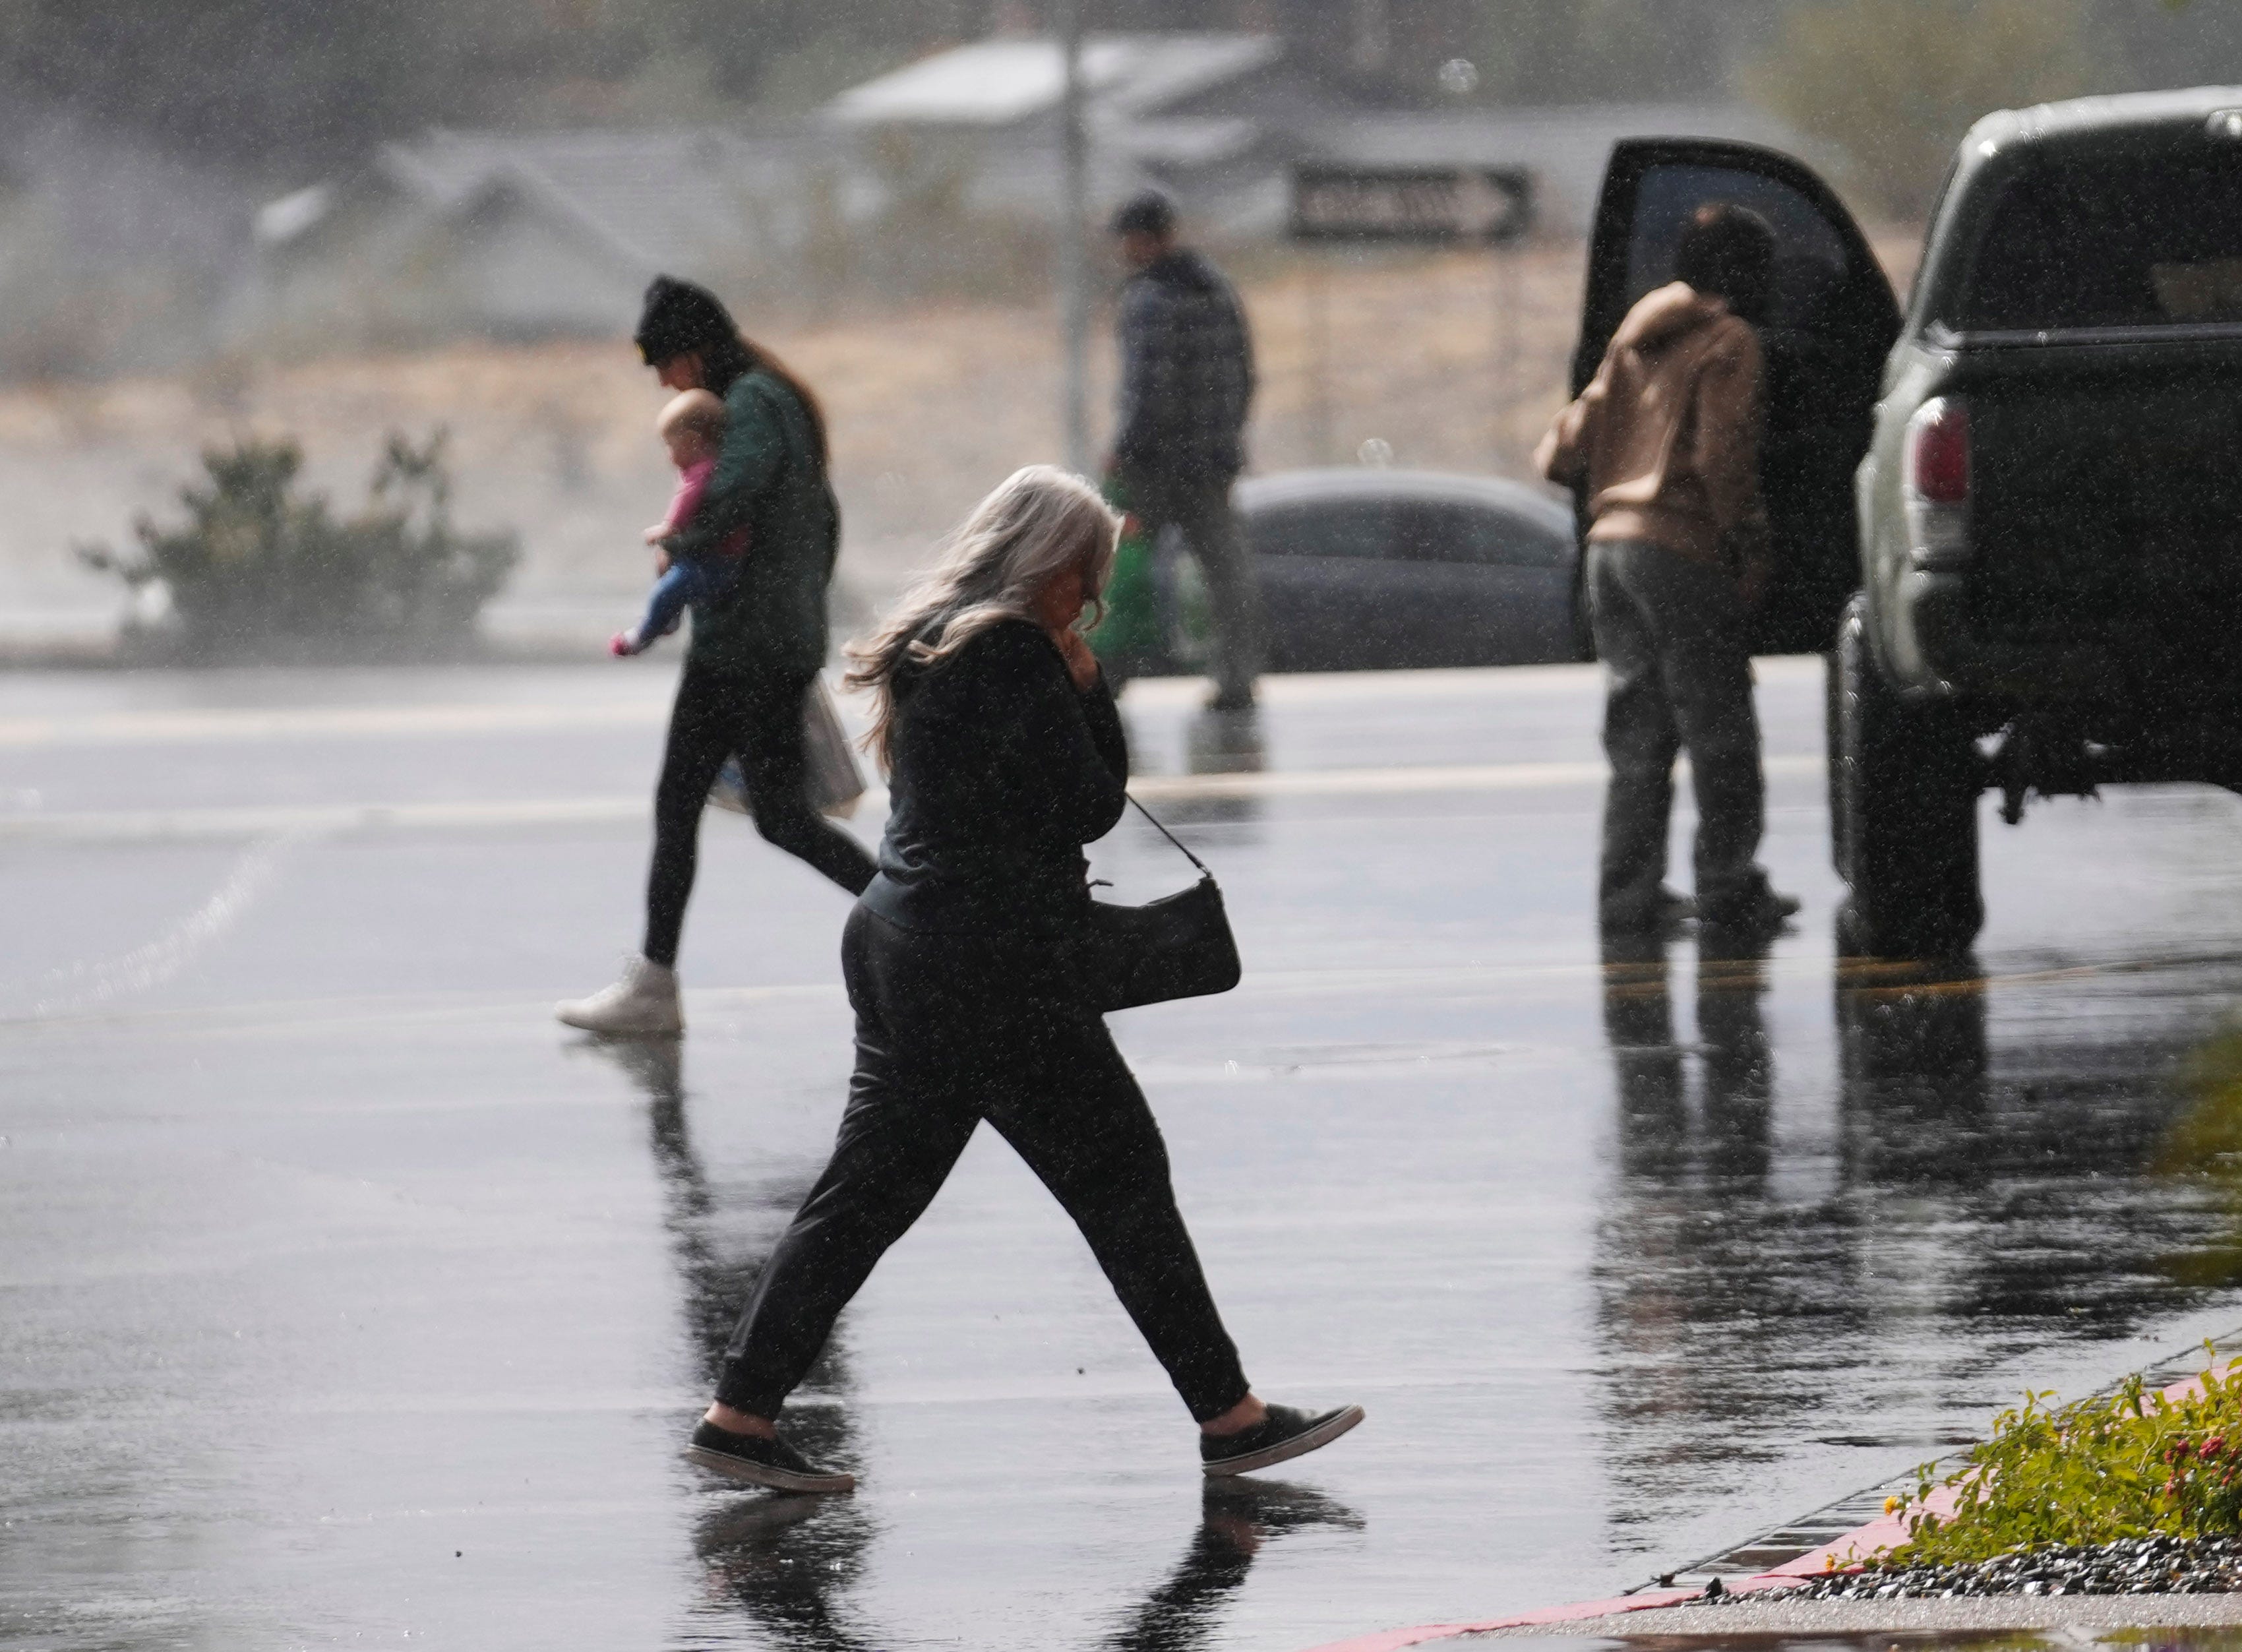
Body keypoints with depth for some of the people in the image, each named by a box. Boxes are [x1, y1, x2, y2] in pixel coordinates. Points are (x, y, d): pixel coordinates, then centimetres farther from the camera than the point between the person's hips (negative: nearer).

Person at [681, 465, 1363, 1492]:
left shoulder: (932, 645, 14)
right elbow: (1095, 806, -15)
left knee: (867, 1191, 11)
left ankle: (740, 1412, 9)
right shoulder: (1012, 656, -16)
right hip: (988, 969, -9)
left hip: (898, 946, 9)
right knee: (1122, 1177, -1)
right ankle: (1228, 1417, 4)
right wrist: (1088, 689, -3)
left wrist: (1073, 689, 6)